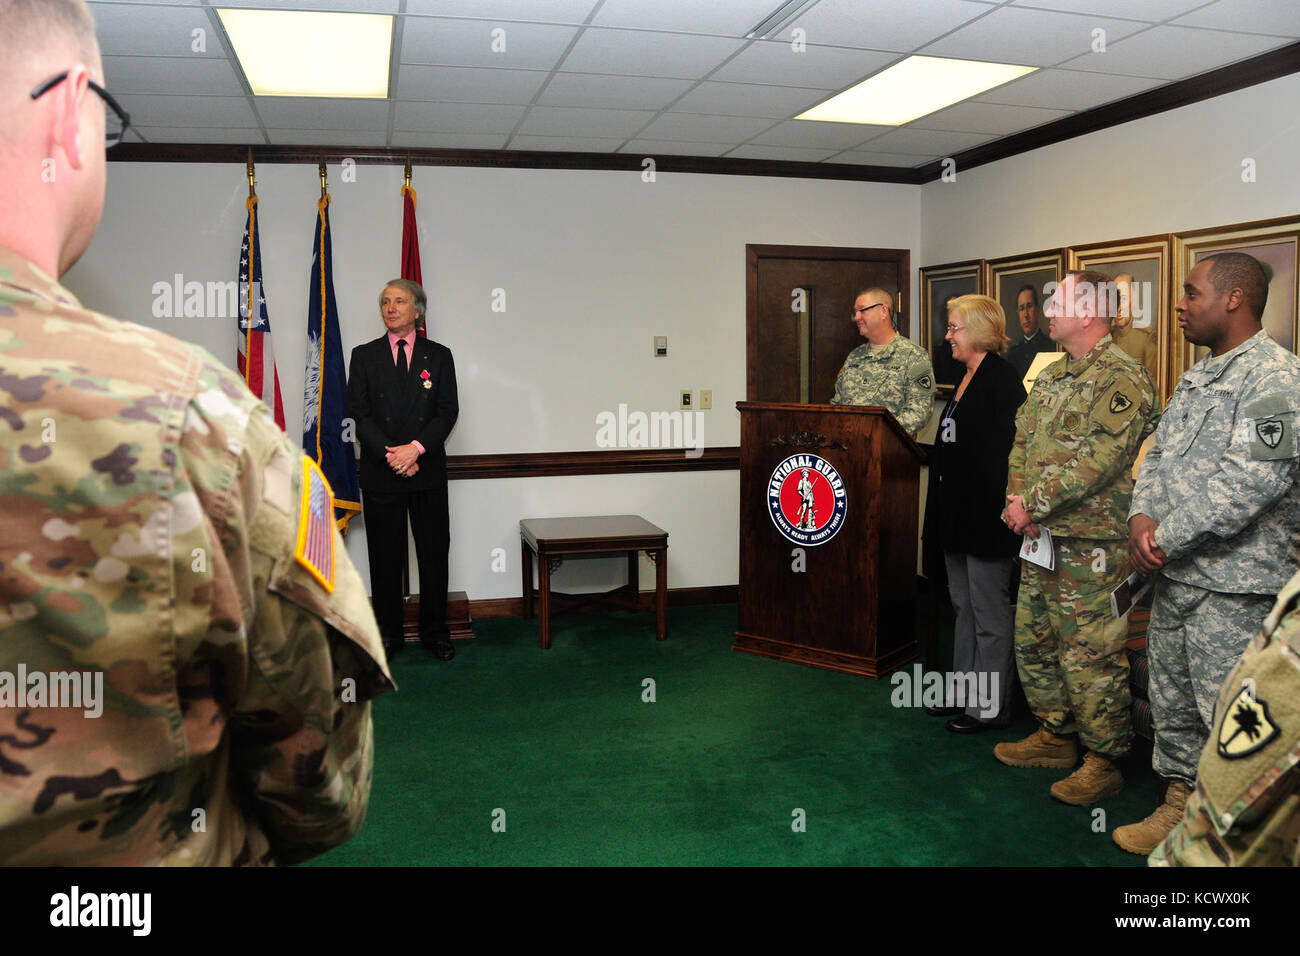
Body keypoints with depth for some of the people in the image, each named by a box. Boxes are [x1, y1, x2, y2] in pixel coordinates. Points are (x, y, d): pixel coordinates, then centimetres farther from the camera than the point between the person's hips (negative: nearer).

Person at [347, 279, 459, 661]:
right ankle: (388, 633, 17)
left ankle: (435, 632, 17)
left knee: (434, 552, 5)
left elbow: (448, 411, -1)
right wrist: (390, 454, -13)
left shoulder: (438, 355, 7)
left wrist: (416, 447, -15)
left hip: (428, 470, 0)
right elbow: (359, 413, -1)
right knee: (384, 555, 5)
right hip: (380, 472, 0)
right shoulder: (364, 355, 7)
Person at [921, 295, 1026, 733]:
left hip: (985, 512, -10)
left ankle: (990, 707, 11)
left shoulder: (1001, 380, -15)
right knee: (964, 606, 17)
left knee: (989, 612, 1)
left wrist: (998, 510, -23)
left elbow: (1006, 449, -21)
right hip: (957, 511, 10)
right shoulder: (967, 377, 15)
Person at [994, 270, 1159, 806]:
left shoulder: (1123, 379, -12)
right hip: (1040, 539, 9)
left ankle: (1104, 762, 11)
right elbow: (1021, 442, 14)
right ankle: (1056, 736, 33)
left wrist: (1034, 503, -19)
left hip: (1090, 545, -9)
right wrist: (1017, 498, -3)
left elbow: (1099, 459, -21)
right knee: (1034, 642, 17)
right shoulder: (1050, 377, 15)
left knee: (1090, 656, -3)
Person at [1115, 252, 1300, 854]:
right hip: (1174, 576, 9)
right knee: (1172, 703, 18)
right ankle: (1180, 806, 34)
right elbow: (1159, 453, 15)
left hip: (1233, 585, -9)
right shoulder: (1198, 377, 16)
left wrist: (1166, 539, -18)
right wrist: (1143, 515, -4)